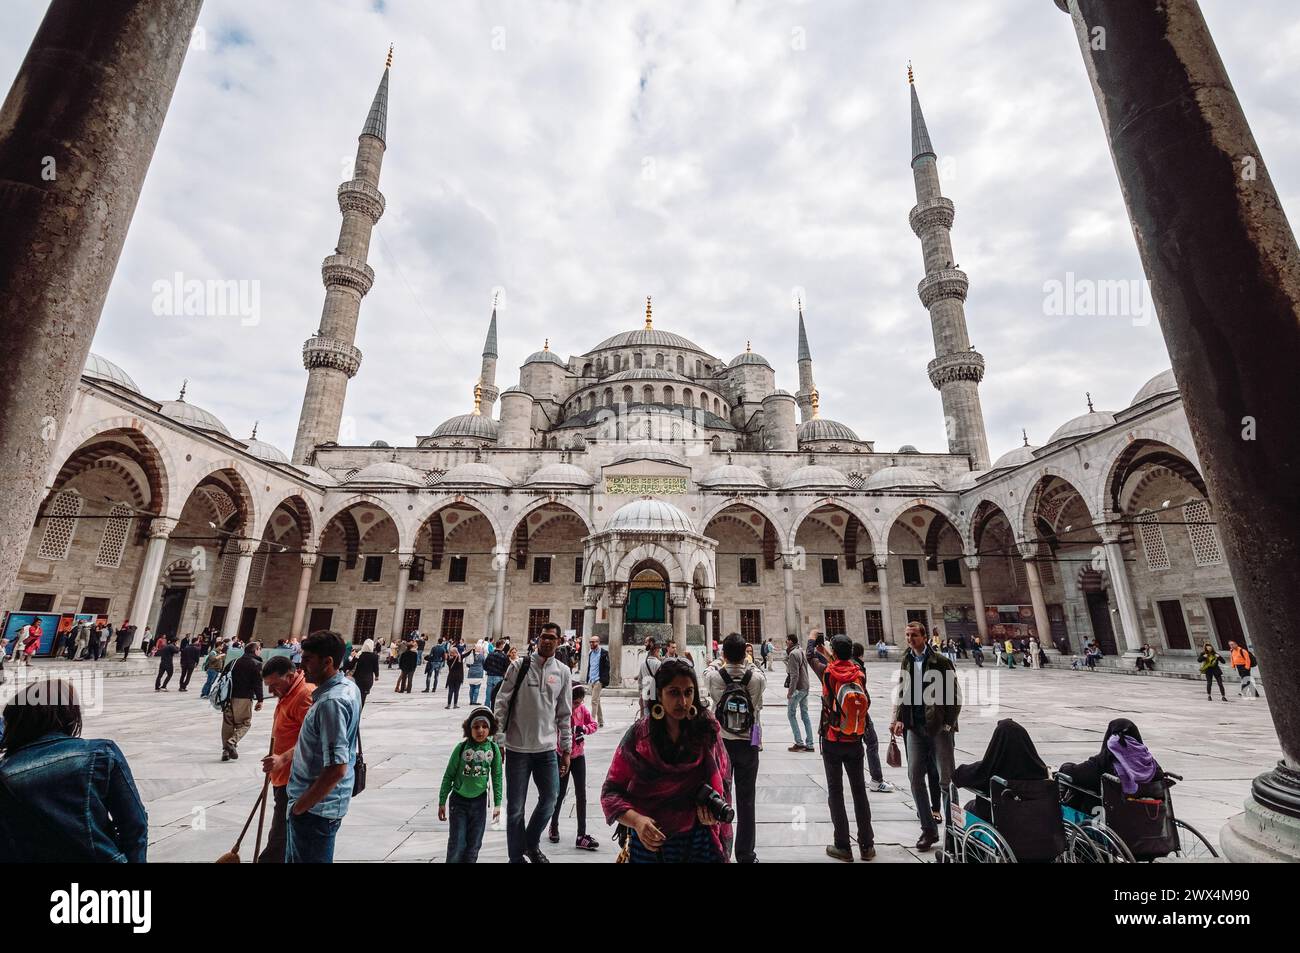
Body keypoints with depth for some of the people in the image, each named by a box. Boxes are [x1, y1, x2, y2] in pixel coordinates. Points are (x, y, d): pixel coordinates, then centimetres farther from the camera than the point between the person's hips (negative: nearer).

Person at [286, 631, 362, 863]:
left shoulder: (330, 702, -29)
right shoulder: (349, 687, 2)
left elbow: (336, 768, -31)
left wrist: (299, 807, -19)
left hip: (315, 808, -9)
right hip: (326, 802, 9)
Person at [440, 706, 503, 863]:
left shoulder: (493, 749, -10)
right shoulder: (461, 747, -15)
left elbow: (497, 777, -1)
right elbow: (448, 776, -5)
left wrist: (497, 803, 2)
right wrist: (442, 802, -2)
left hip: (479, 800, 2)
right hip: (459, 799, -2)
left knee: (474, 843, 12)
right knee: (457, 843, 2)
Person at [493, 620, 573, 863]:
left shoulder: (563, 672, 1)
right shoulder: (519, 666, -7)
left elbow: (565, 714, 6)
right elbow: (502, 704, -5)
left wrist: (566, 749, 6)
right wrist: (498, 740, -8)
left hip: (547, 748, 3)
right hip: (517, 747, -2)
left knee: (549, 800, 10)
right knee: (515, 807, 8)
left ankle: (531, 844, 37)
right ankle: (516, 856, 30)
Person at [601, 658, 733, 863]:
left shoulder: (708, 731, -8)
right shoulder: (638, 735, -10)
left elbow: (722, 782, 3)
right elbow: (611, 791, -8)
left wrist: (714, 809, -17)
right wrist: (637, 821, -25)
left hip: (698, 840, 0)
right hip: (648, 841, 0)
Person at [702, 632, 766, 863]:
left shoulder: (713, 676, -16)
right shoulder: (756, 678, -16)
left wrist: (723, 660, 26)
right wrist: (750, 660, 25)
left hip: (720, 743, 0)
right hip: (747, 745, 0)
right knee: (746, 801, 11)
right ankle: (745, 855, 21)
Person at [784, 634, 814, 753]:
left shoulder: (793, 654, -15)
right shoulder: (802, 652, 12)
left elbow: (794, 675, -20)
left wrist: (790, 691, -18)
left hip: (797, 688, -9)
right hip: (805, 687, 9)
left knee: (791, 714, 2)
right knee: (805, 715, 11)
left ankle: (799, 743, 2)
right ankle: (809, 744, 13)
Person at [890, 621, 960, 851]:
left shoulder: (940, 661, -7)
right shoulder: (906, 662, 6)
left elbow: (954, 694, -6)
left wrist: (948, 723, -10)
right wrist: (899, 719, 1)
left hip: (939, 726, -4)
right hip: (915, 727, 4)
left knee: (946, 778, 3)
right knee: (915, 776, 3)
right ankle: (929, 830, 16)